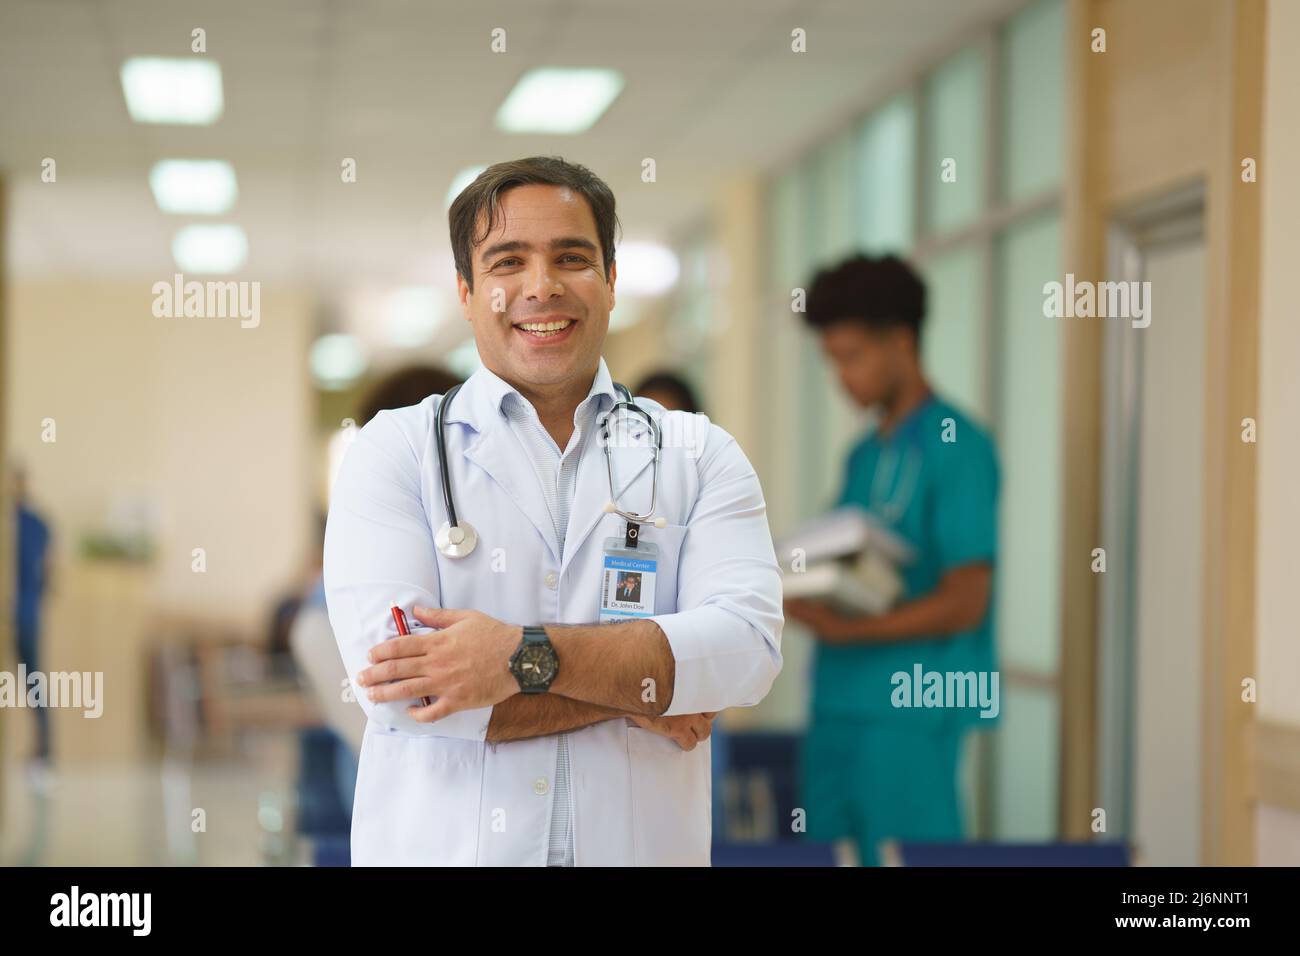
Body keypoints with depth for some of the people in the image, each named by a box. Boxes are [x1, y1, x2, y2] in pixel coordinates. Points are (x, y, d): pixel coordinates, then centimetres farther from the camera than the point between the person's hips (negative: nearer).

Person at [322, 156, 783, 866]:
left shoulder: (700, 456, 2)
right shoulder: (393, 451, -3)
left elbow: (747, 646, -14)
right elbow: (392, 679, -16)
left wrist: (523, 656, -23)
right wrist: (635, 686, -13)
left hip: (642, 849, 2)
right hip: (437, 852, -2)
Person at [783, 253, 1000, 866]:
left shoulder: (956, 447, -7)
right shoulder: (864, 455, 19)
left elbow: (964, 603, -13)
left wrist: (844, 629, -22)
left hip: (912, 719, -8)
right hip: (839, 704, 8)